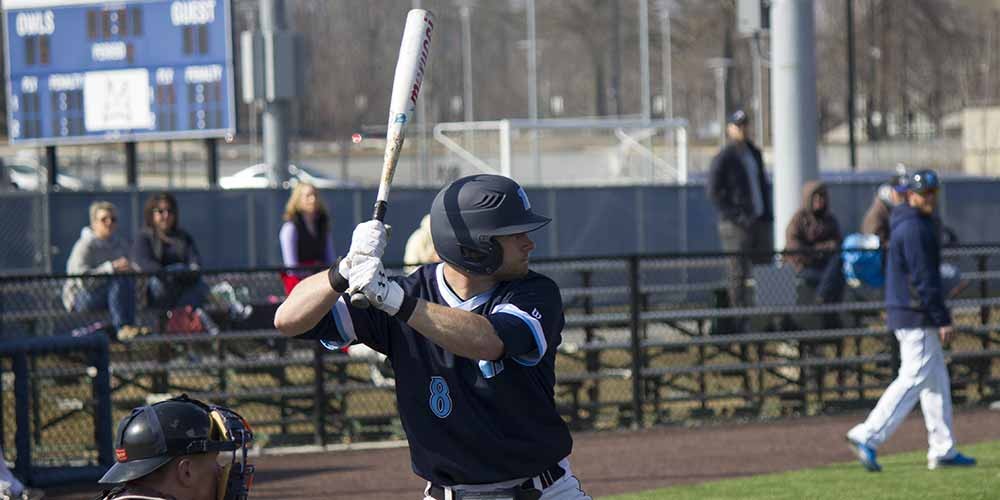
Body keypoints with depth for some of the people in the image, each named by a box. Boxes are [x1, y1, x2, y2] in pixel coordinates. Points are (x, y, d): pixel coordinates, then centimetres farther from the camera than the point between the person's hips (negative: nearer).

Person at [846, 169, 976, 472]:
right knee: (913, 379, -11)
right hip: (916, 316, -11)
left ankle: (943, 450, 16)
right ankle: (867, 436, -15)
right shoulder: (914, 228, -16)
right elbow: (924, 279, -20)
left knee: (937, 381, 13)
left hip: (905, 313, 11)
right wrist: (943, 320, -19)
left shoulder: (905, 225, 16)